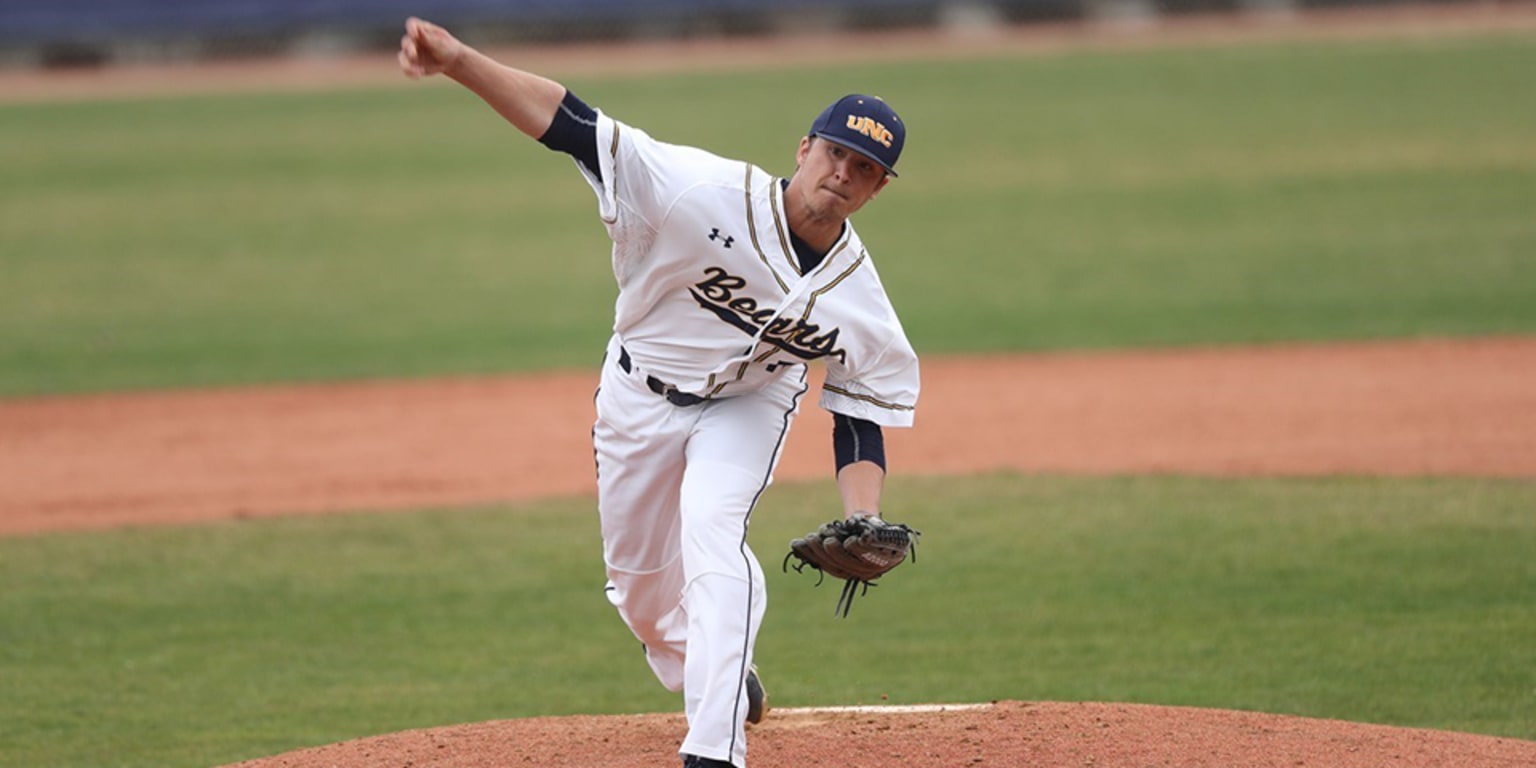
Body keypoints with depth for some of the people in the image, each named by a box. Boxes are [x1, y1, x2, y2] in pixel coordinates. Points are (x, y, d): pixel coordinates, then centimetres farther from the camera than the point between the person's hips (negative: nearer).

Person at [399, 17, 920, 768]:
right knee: (637, 574, 12)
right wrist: (459, 61, -50)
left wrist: (862, 525, -31)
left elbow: (861, 426, -12)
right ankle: (716, 680, 45)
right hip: (639, 393, 1)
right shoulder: (705, 192, -32)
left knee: (712, 535, -26)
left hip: (747, 404, 0)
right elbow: (574, 125, -37)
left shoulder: (857, 298, -22)